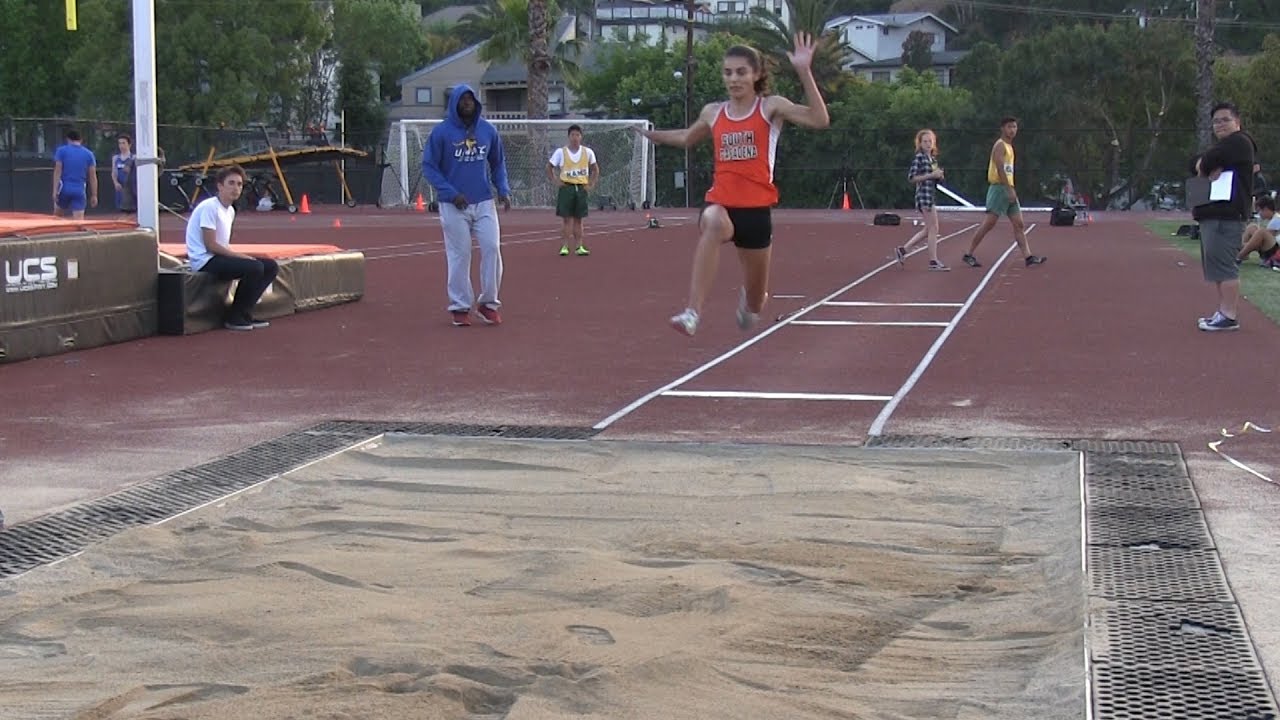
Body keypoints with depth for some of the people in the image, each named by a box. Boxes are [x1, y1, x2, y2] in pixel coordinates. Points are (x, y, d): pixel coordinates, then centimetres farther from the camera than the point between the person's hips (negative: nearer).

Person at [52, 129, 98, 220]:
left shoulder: (61, 151, 2)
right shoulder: (89, 154, 7)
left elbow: (57, 171, -5)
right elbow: (93, 176, 5)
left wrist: (55, 191, -7)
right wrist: (94, 195, 7)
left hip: (64, 189, -1)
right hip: (80, 191, 1)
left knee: (58, 216, 17)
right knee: (79, 219, -4)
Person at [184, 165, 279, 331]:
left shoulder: (230, 210, 13)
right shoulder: (210, 207, -15)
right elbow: (210, 245, -19)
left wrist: (241, 255, -2)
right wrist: (241, 256, -18)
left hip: (219, 256, 10)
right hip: (205, 260, -10)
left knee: (270, 266, 1)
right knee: (254, 267, -27)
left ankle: (245, 313, 5)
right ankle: (234, 317, -12)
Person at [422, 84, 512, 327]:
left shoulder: (488, 130, 7)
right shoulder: (441, 132, -4)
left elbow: (498, 163, 17)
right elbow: (428, 167, -4)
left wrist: (503, 190, 2)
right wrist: (451, 193, -14)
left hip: (484, 202, 3)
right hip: (453, 205, -3)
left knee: (492, 248, -5)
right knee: (459, 255, 0)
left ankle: (489, 302, 9)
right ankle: (460, 306, 11)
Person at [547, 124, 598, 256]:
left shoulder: (588, 152, 4)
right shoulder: (561, 152, -2)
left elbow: (595, 169, 15)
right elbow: (549, 167, 6)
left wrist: (592, 184, 5)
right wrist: (555, 181, -4)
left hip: (581, 188, 2)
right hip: (566, 187, -2)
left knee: (578, 219, 6)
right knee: (567, 219, -4)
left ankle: (579, 247, 7)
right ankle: (564, 247, -1)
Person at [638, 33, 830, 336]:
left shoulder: (771, 107, -1)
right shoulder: (713, 113, 9)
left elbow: (819, 120, -18)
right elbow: (686, 138, 32)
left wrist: (804, 72, -25)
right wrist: (651, 134, 24)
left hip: (756, 208, -1)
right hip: (720, 204, 1)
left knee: (755, 305, 11)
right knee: (713, 222, -41)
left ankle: (748, 299, 53)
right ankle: (692, 313, -48)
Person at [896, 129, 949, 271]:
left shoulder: (933, 159, 15)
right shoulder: (919, 157, -9)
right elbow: (911, 177, -15)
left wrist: (938, 175, 2)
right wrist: (931, 175, -18)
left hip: (930, 195, 9)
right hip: (923, 194, -9)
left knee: (928, 230, 13)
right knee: (933, 228, -7)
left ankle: (902, 250, 18)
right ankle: (933, 261, -2)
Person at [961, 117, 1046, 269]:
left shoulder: (1009, 146, 20)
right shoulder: (1000, 145, -9)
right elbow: (1000, 169, -20)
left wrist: (1011, 190, 19)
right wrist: (1009, 190, -25)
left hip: (1008, 190, 9)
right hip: (999, 188, -9)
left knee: (1019, 225, 3)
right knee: (988, 223, -9)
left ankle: (1028, 257, 0)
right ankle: (969, 255, -4)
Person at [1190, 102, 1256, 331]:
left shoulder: (1239, 142, -6)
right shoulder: (1222, 146, 26)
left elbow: (1208, 161, -16)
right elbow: (1195, 164, 15)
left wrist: (1204, 167, 4)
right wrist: (1204, 167, -5)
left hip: (1226, 216, -11)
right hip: (1211, 215, 11)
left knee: (1224, 265, -13)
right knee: (1219, 266, 13)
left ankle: (1229, 316, -14)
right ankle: (1224, 311, 18)